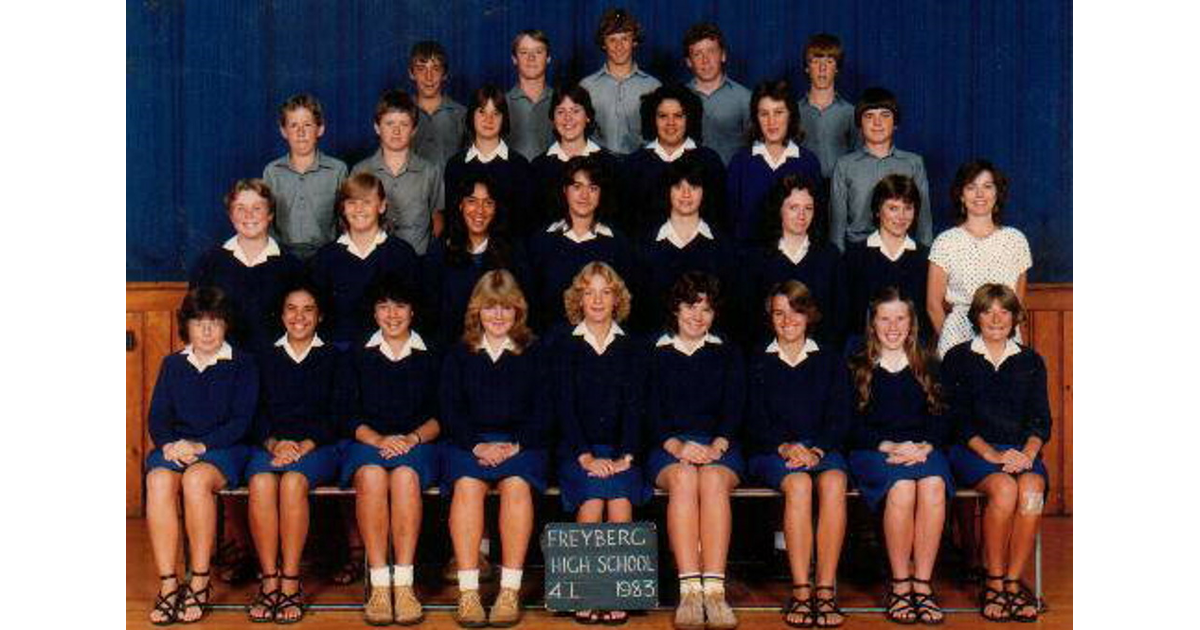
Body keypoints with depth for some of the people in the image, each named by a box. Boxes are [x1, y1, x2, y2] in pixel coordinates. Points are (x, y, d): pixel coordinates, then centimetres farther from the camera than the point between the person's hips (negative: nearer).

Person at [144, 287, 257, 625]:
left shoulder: (241, 365, 9)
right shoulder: (172, 364, 20)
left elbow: (241, 421, -1)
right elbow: (157, 417, 12)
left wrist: (199, 445, -15)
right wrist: (169, 444, -10)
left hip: (223, 447, -3)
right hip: (175, 446, 3)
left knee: (196, 479, -36)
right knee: (159, 480, -32)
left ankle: (200, 583, -28)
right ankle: (168, 584, -31)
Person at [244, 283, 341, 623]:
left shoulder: (332, 358, 13)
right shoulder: (267, 358, 20)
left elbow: (336, 416, 4)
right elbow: (256, 413, 11)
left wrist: (305, 445, -12)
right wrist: (274, 443, -9)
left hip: (318, 446, -2)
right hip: (270, 444, 2)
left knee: (293, 481, -34)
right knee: (260, 482, -32)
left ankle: (291, 584, -32)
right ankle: (269, 580, -29)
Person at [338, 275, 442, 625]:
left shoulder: (429, 359, 16)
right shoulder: (358, 357, 18)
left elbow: (439, 416, 8)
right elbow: (349, 415, 8)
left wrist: (412, 438, -12)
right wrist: (379, 439, -11)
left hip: (417, 444, 0)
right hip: (368, 442, 1)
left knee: (405, 475, -36)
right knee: (371, 475, -35)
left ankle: (404, 584, -38)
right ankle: (378, 584, -37)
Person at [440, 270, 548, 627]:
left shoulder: (532, 354, 15)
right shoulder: (459, 355, 16)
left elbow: (540, 410, 7)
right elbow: (450, 410, 7)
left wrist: (516, 445, -10)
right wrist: (478, 446, -10)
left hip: (521, 443, 0)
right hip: (468, 443, 0)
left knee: (516, 485, -33)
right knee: (467, 485, -32)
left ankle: (511, 590, -32)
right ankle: (467, 592, -34)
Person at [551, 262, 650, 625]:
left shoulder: (630, 349, 13)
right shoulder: (565, 346, 9)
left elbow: (634, 406, 4)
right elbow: (564, 405, 0)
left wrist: (626, 456, -13)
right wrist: (586, 457, -15)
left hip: (620, 452, 1)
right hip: (577, 451, -1)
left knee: (620, 499, -29)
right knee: (592, 497, -30)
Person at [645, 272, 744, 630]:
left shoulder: (727, 355, 20)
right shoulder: (656, 355, 15)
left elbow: (733, 410, 8)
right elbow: (651, 412, 5)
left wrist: (718, 444, -12)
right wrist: (676, 444, -14)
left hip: (719, 445, 1)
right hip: (667, 447, -1)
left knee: (714, 479, -34)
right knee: (683, 477, -35)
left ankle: (714, 590, -44)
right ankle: (689, 591, -43)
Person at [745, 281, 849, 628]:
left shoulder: (829, 360, 17)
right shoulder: (759, 362, 15)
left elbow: (840, 417, 7)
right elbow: (754, 420, 4)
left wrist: (816, 449, -12)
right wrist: (785, 447, -15)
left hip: (823, 447, 1)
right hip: (771, 452, -1)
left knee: (834, 482, -34)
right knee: (798, 483, -35)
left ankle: (826, 589, -36)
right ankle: (800, 591, -37)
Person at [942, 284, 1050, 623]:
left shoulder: (1030, 361, 18)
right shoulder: (958, 359, 9)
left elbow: (1041, 420, 10)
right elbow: (958, 420, 0)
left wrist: (1028, 453, -11)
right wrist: (993, 455, -15)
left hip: (1022, 450, 2)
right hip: (972, 450, -2)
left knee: (1032, 488, -31)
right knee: (1003, 487, -33)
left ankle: (1013, 581, -24)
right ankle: (994, 582, -22)